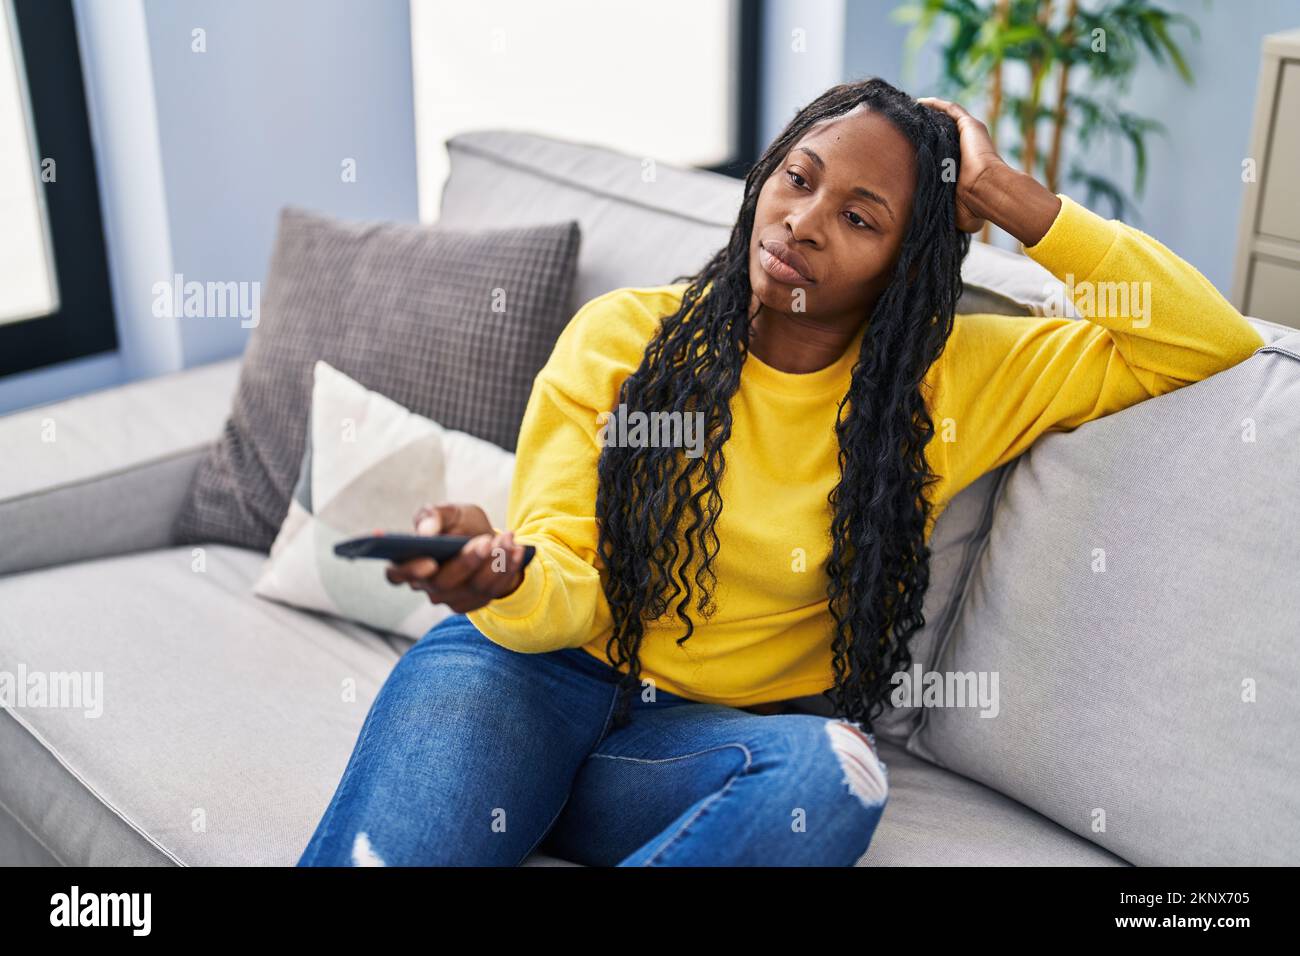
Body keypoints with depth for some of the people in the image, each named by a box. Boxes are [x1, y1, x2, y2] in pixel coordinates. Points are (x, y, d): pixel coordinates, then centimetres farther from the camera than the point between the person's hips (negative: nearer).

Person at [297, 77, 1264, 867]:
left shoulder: (946, 382, 2)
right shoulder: (620, 334, 0)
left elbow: (1213, 341, 0)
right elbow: (565, 591, -6)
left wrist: (1014, 200, -7)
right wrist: (504, 578, -31)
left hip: (715, 735, 2)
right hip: (529, 670, -2)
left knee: (832, 773, -34)